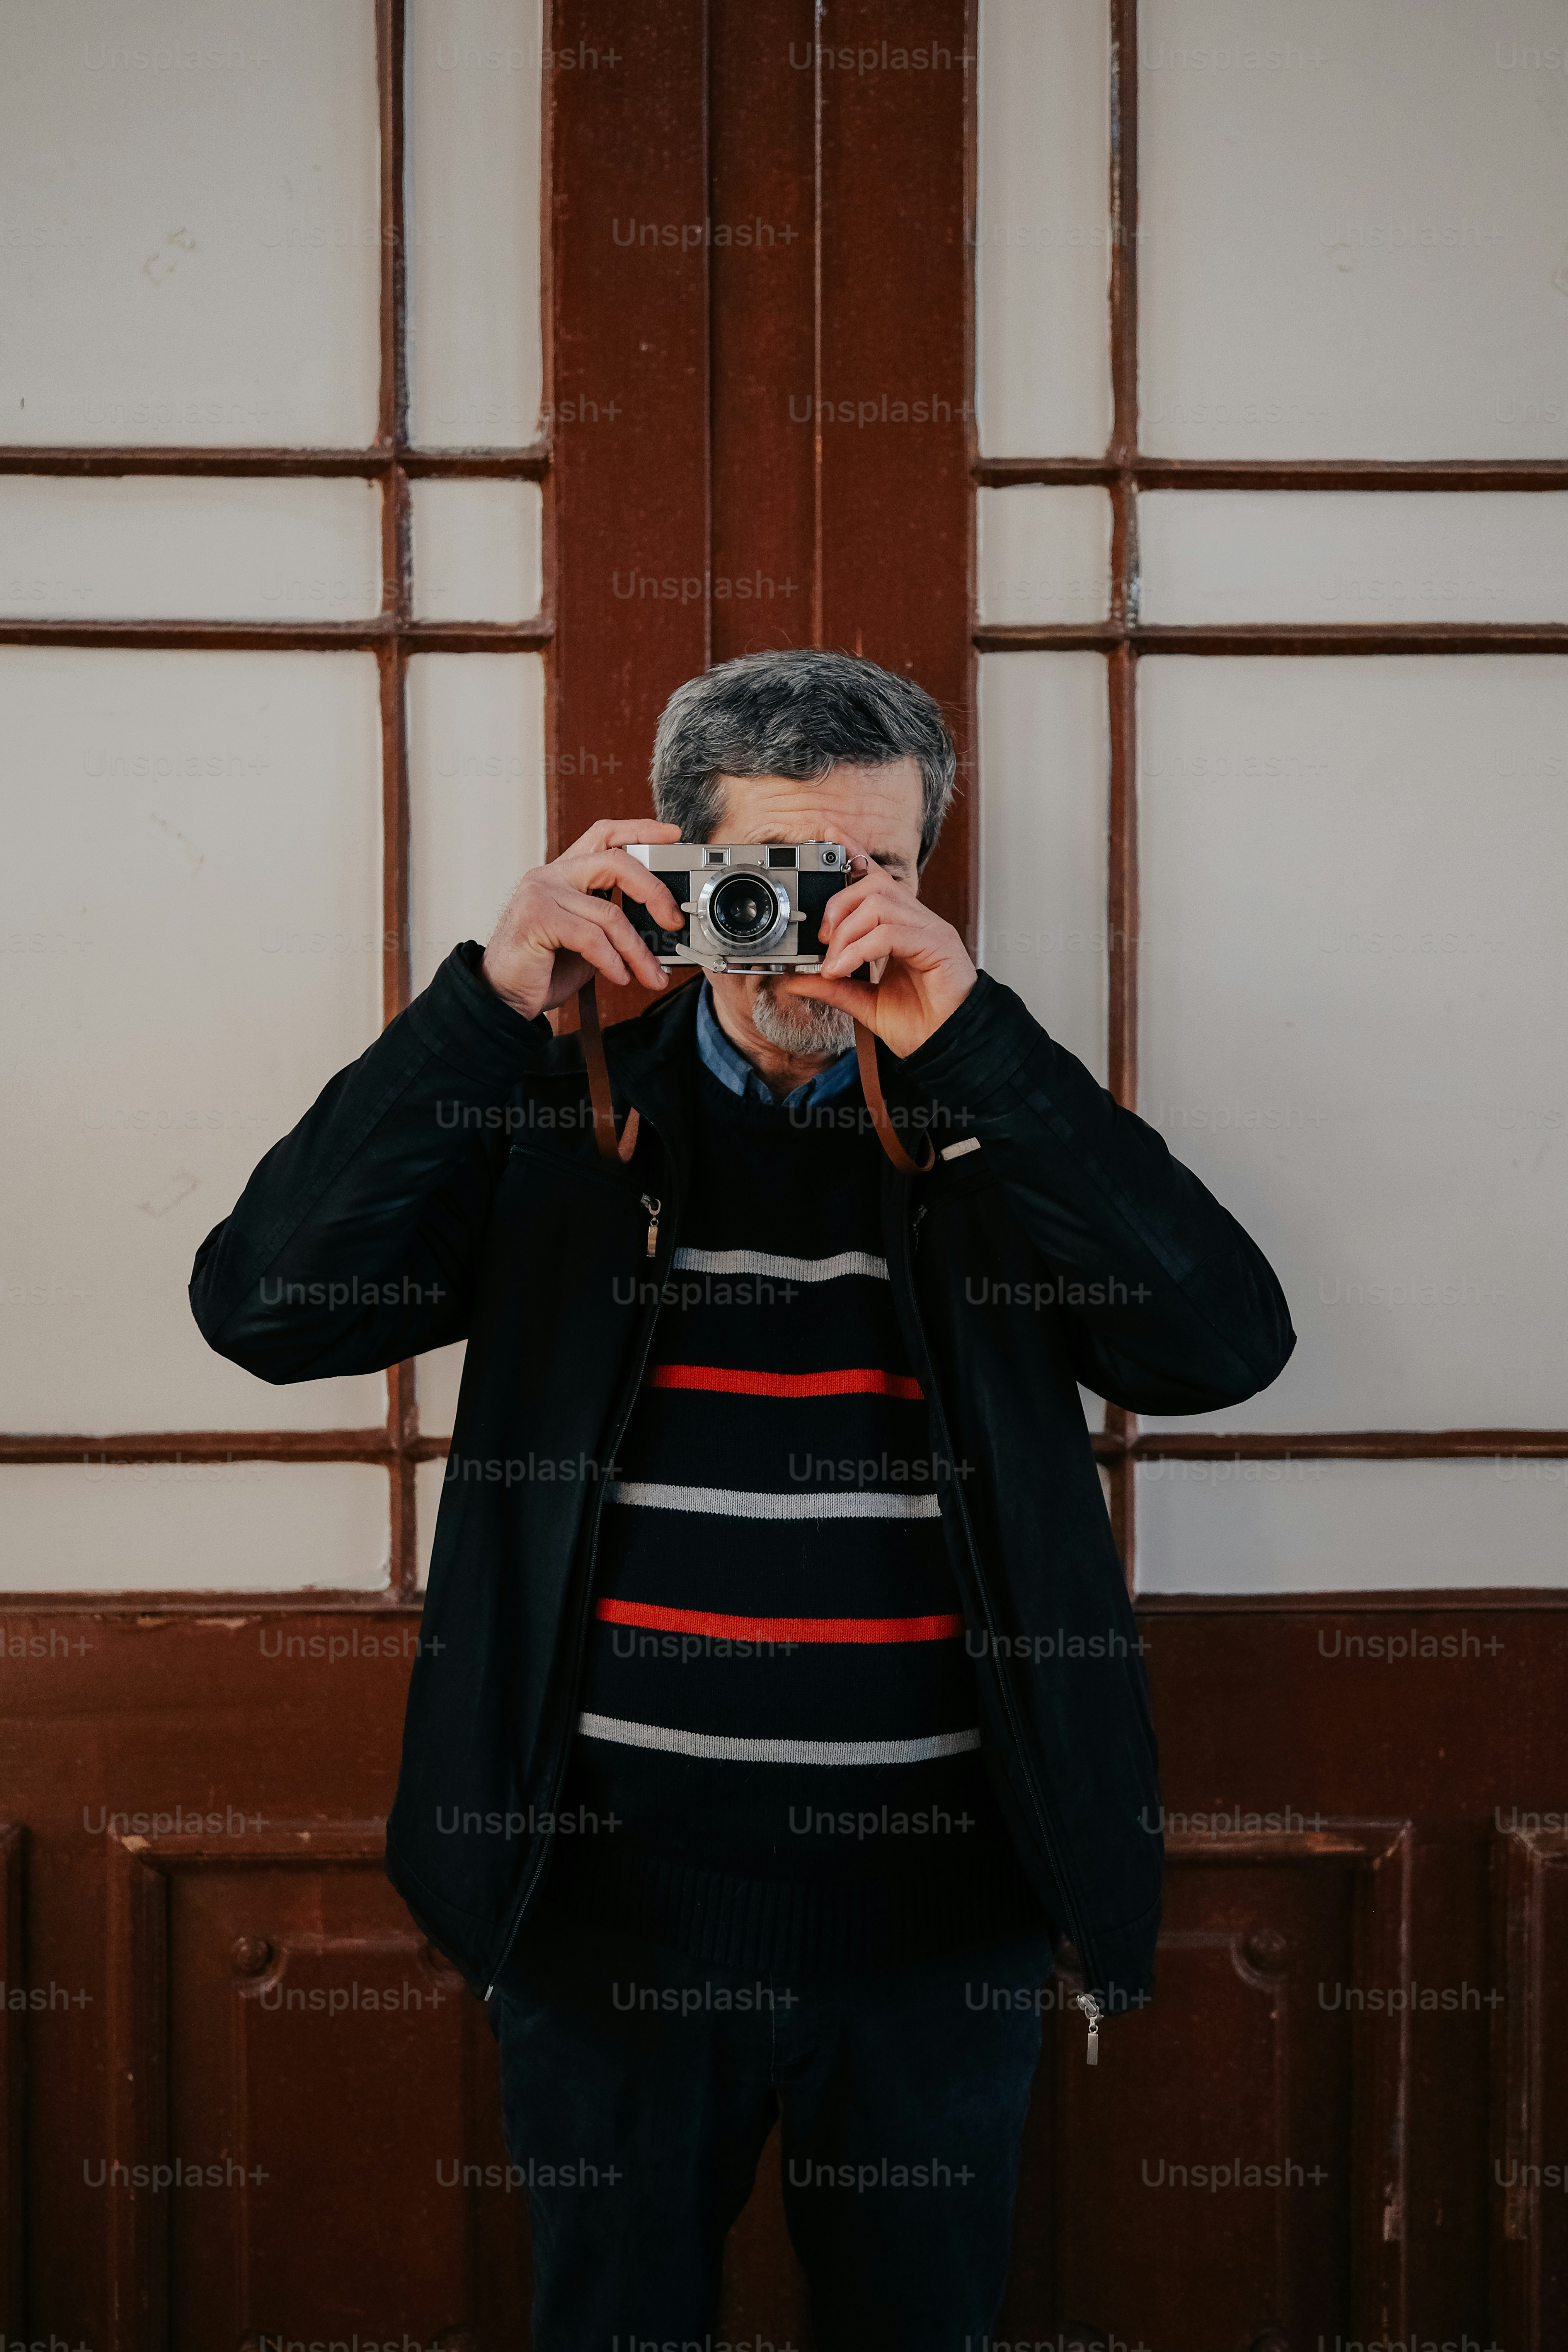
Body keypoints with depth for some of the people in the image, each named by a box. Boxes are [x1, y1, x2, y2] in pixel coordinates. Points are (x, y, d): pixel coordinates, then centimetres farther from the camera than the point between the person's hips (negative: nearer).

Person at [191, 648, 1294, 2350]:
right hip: (616, 1884, 0)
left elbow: (1228, 1345, -16)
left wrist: (968, 1035, -22)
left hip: (936, 1899, 1)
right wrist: (491, 999, -20)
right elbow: (262, 1305, -12)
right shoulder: (565, 1104, -1)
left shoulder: (993, 1123, 0)